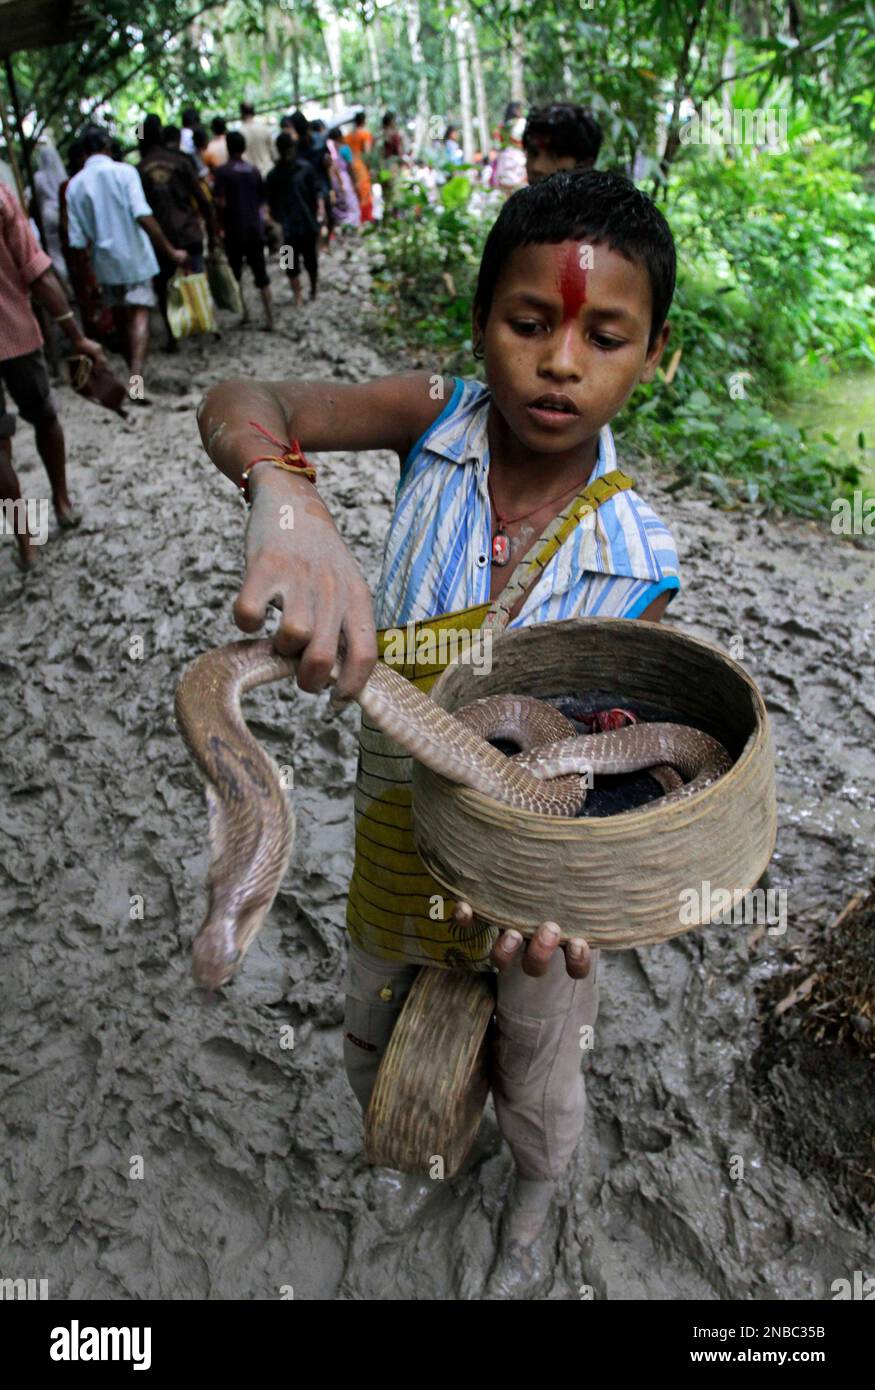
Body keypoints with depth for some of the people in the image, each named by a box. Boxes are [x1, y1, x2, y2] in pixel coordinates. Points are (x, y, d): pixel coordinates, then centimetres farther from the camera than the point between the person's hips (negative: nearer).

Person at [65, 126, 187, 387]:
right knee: (140, 315, -7)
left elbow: (78, 239, 1)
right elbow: (143, 215, -20)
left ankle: (134, 374, 27)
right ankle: (137, 377, -26)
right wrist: (170, 251, -17)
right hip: (135, 257, -4)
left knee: (121, 318, 17)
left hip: (105, 261, 4)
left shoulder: (75, 184, 2)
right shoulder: (124, 171, -8)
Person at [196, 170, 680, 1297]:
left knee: (537, 1077, 24)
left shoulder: (636, 562, -23)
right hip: (400, 816, 2)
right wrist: (285, 498, -55)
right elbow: (236, 404, -31)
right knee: (372, 1035, 28)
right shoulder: (437, 420, -20)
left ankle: (533, 1204, 61)